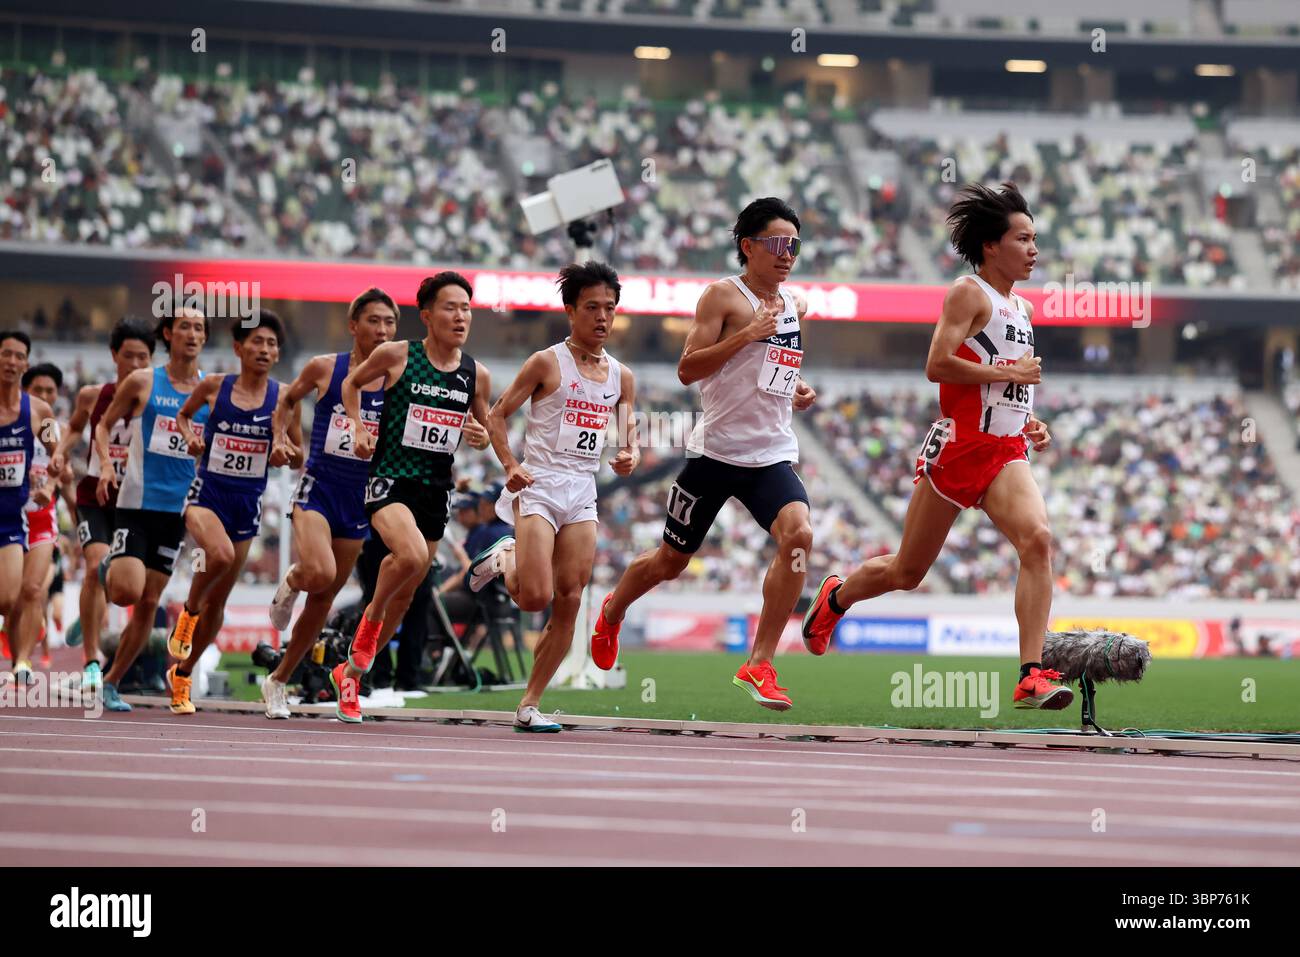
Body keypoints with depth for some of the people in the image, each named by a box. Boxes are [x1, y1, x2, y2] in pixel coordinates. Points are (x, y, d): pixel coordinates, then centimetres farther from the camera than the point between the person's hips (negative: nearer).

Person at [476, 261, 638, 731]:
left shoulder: (621, 376, 10)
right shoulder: (547, 363, -5)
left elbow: (630, 432, 18)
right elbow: (496, 415, -2)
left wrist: (630, 456, -6)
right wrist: (511, 466, -15)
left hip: (582, 497, 5)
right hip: (539, 487, -5)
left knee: (569, 602, -4)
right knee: (536, 597, -16)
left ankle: (529, 705, 4)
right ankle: (503, 560, 19)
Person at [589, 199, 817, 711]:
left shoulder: (795, 306, 14)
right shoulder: (724, 295, -6)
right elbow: (687, 369, -13)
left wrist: (796, 393, 10)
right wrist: (747, 333, -21)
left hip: (773, 453, 4)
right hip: (717, 450, -4)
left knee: (798, 534, -23)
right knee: (672, 558, 9)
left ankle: (759, 665, -19)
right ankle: (612, 612, 43)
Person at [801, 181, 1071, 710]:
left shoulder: (1022, 308, 18)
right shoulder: (968, 293, -7)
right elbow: (938, 365, -20)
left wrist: (1029, 425, 14)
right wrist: (1010, 372, -16)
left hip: (1006, 453, 6)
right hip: (957, 447, -6)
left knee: (1037, 539, -23)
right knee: (907, 572, 7)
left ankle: (1032, 677, -27)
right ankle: (836, 596, 41)